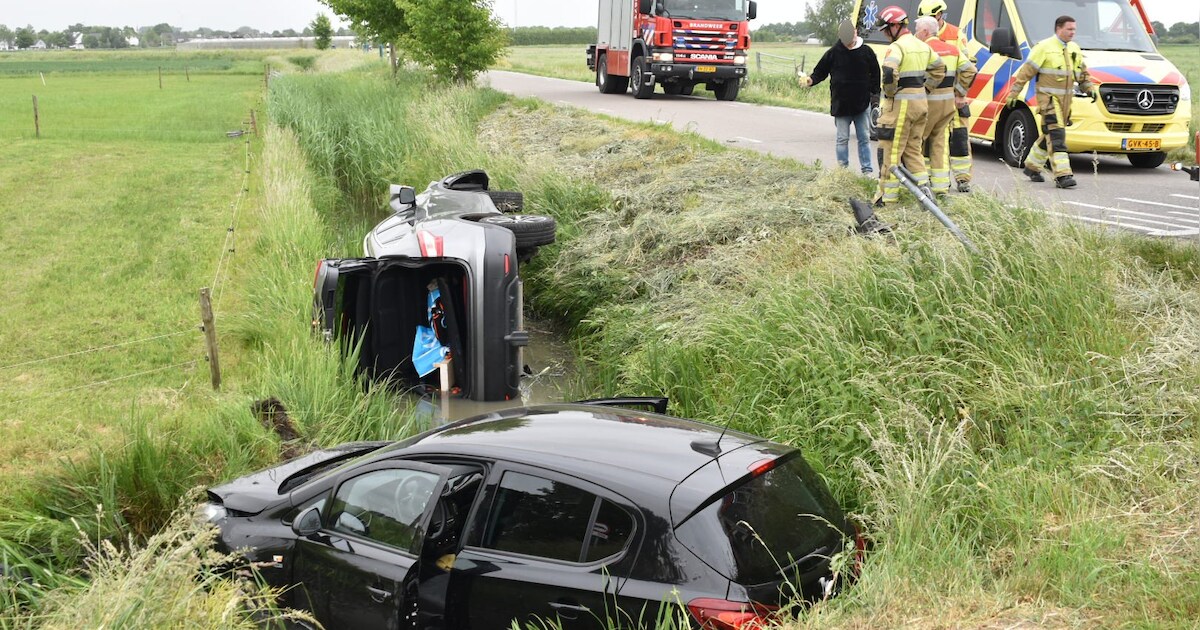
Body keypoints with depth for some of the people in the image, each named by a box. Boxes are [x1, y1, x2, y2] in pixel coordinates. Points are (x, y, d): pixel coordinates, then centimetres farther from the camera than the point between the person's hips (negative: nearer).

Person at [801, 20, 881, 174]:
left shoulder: (866, 52, 0)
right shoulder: (833, 53, -3)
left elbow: (875, 75, 8)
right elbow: (820, 72, 4)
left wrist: (875, 94, 1)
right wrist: (811, 80, -15)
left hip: (862, 104, 1)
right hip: (840, 104, -1)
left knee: (864, 138, 6)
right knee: (842, 139, 4)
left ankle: (867, 169, 12)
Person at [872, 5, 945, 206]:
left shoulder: (897, 47, -14)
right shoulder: (922, 46, 14)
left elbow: (889, 71, -31)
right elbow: (939, 69, 23)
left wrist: (890, 92, -16)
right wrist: (924, 87, 19)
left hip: (900, 104, -8)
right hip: (920, 102, 9)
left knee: (891, 151, -2)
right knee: (913, 149, 18)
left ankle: (887, 197, 1)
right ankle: (924, 187, 11)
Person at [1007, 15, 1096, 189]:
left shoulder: (1074, 49, 14)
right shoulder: (1044, 47, -8)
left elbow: (1082, 72, 26)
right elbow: (1026, 71, -9)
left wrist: (1089, 88, 12)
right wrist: (1014, 93, -12)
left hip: (1065, 98, 8)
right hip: (1048, 97, -8)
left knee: (1049, 135, 13)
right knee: (1056, 134, -15)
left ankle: (1032, 166, 29)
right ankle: (1062, 174, -19)